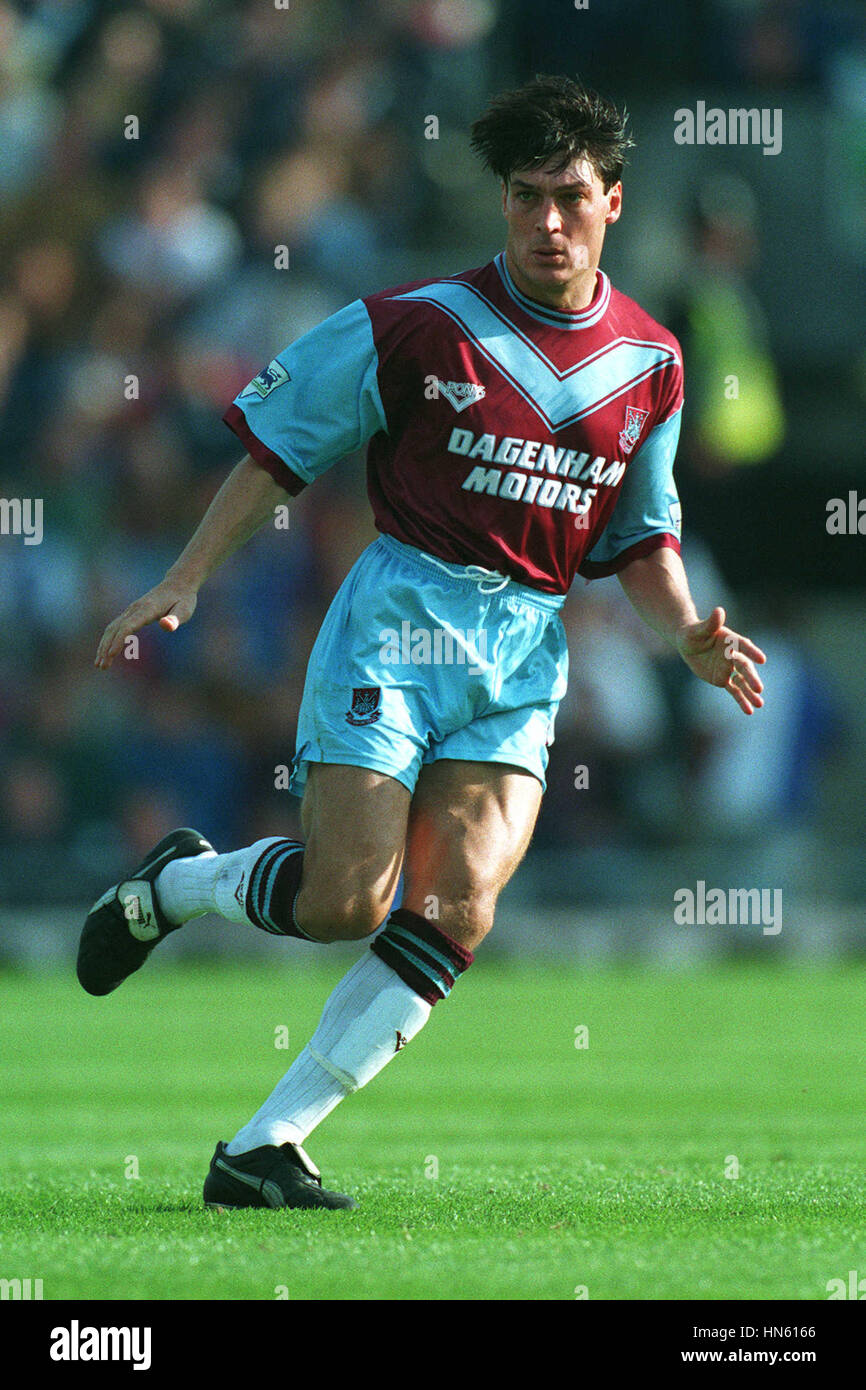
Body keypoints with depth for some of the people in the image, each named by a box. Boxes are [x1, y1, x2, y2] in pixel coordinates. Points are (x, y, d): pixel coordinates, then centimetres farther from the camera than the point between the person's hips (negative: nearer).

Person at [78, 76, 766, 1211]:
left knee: (456, 916, -14)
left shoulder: (650, 362, 9)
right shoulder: (418, 326, -5)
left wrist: (692, 638, 1)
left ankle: (262, 1149, -8)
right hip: (400, 617, -4)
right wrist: (182, 584, -2)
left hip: (525, 654, 4)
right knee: (344, 902, -13)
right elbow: (278, 444, 3)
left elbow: (641, 537, 19)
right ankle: (173, 883, 21)